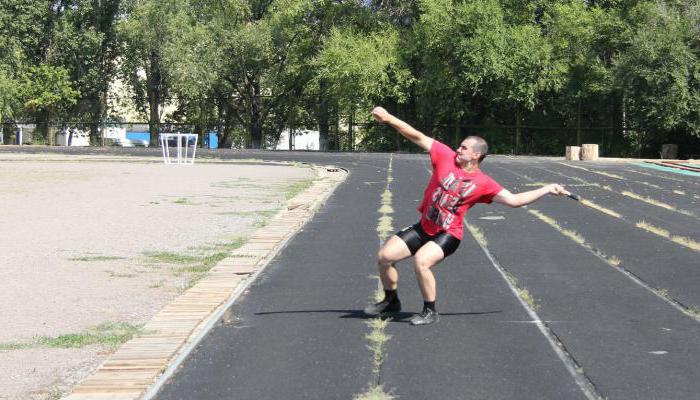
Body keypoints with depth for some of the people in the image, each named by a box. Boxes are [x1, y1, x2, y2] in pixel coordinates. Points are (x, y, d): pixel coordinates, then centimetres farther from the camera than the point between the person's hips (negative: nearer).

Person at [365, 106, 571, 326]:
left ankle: (430, 311, -9)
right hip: (423, 227, 4)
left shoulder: (483, 183, -9)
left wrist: (547, 189, -8)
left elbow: (514, 200, -5)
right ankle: (391, 301, 23)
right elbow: (418, 137, -6)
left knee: (421, 261, -30)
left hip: (448, 234, -4)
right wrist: (389, 118, -12)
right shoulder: (446, 157, -5)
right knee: (384, 256, -2)